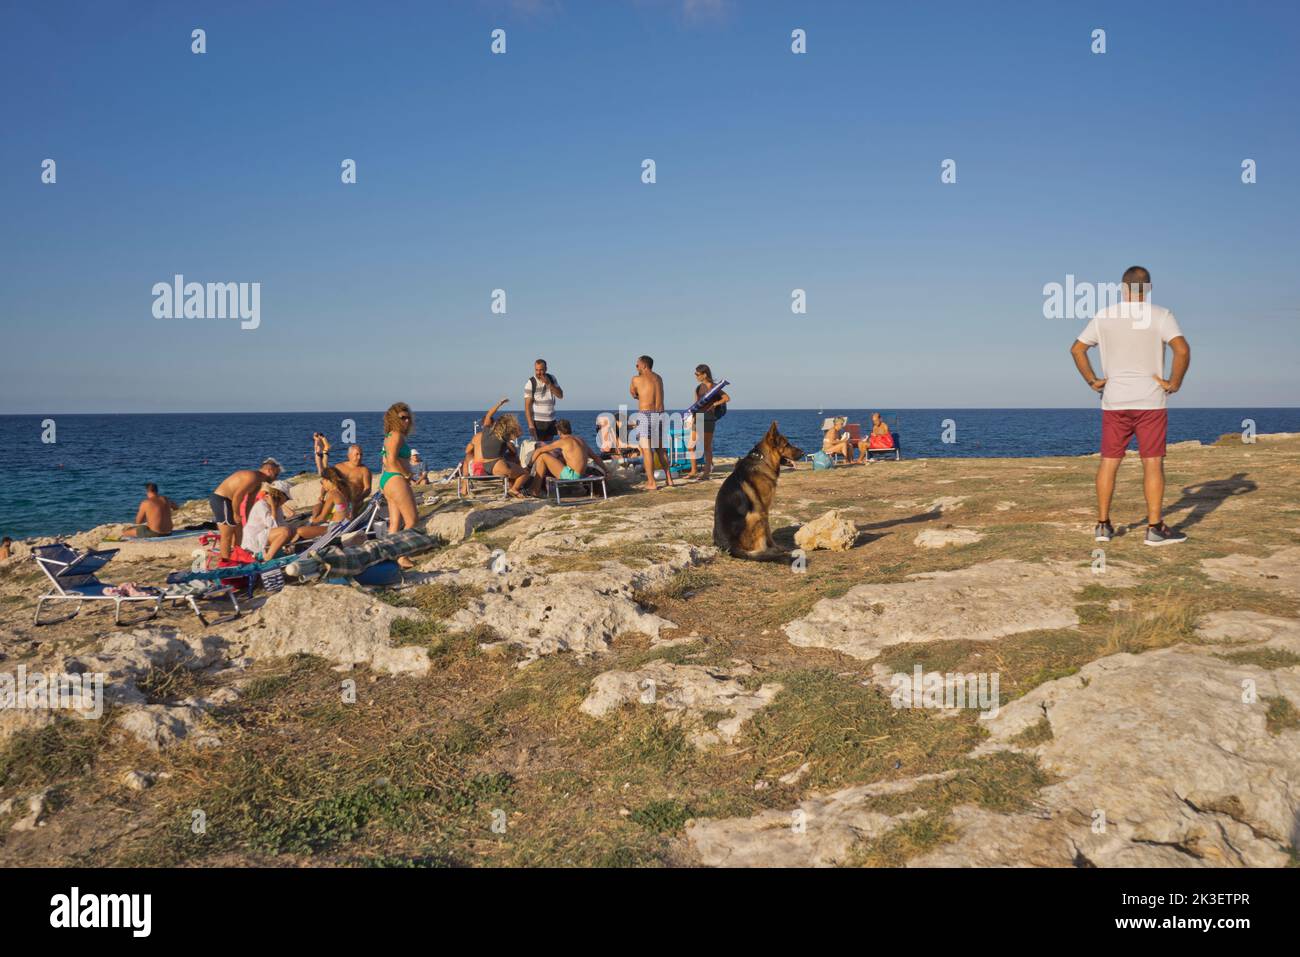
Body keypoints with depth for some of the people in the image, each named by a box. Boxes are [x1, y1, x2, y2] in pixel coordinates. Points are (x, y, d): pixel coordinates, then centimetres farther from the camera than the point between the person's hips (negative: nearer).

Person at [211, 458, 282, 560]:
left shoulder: (258, 482, 12)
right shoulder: (253, 477, -20)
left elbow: (249, 503, 15)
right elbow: (237, 495, -25)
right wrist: (236, 514, -15)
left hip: (225, 500, 11)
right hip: (220, 499, -11)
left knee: (238, 532, 17)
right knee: (227, 535, -6)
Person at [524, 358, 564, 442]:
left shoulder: (552, 378, 5)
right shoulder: (531, 383, -10)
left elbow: (560, 395, -3)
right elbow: (527, 406, -12)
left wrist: (549, 383, -16)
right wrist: (530, 425, -20)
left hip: (551, 420, 5)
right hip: (537, 421, -5)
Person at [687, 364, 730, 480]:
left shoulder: (713, 387, -6)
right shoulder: (698, 388, 14)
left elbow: (727, 398, -13)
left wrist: (714, 404, -19)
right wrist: (692, 417, 8)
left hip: (708, 419, -7)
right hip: (697, 418, 7)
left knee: (707, 446, -3)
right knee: (692, 446, 5)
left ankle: (707, 472, 2)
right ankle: (693, 471, 13)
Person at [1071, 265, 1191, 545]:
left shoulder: (1104, 316, 4)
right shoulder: (1160, 315, -5)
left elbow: (1077, 349, 5)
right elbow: (1182, 349, -18)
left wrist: (1092, 381, 10)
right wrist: (1174, 383, -7)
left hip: (1114, 401, 3)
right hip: (1150, 401, -2)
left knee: (1109, 462, 8)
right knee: (1153, 463, 0)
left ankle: (1103, 525, 10)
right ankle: (1155, 528, -1)